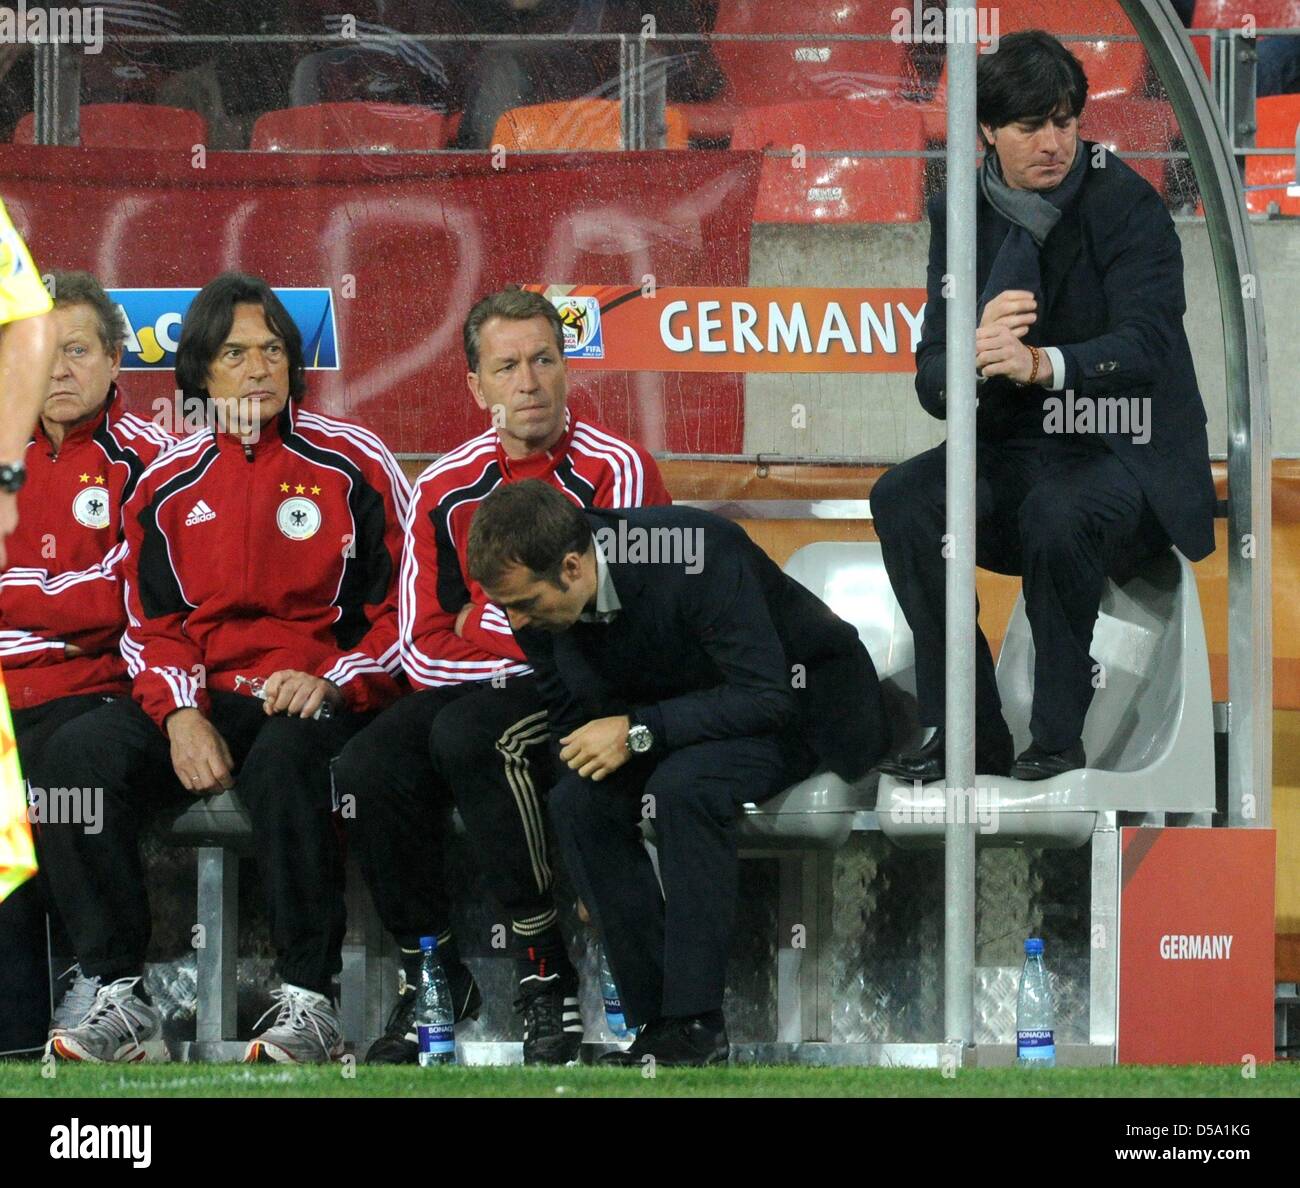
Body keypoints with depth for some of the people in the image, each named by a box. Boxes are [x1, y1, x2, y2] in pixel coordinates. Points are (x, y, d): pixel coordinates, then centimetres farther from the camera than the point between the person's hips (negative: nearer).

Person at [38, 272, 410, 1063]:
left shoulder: (354, 464, 1)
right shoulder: (170, 485, 12)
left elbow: (406, 610, 0)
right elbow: (152, 626, 14)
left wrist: (331, 683, -17)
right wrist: (180, 714, -7)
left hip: (322, 701, -4)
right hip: (206, 704, 4)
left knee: (284, 756, -39)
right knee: (78, 753, -23)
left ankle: (310, 1000, -31)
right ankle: (120, 997, -22)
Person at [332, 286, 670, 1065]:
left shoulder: (616, 471, -7)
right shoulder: (447, 489, 8)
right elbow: (424, 651, 3)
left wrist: (485, 621, -6)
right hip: (476, 689, 5)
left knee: (467, 734, -34)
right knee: (368, 771, -23)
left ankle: (546, 972, -26)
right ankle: (428, 973, -3)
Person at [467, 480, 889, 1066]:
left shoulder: (701, 555, -34)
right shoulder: (536, 589, -13)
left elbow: (767, 696, -31)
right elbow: (570, 715, 4)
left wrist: (637, 731, -34)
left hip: (799, 699, -6)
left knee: (683, 787, -34)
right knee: (577, 801, -21)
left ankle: (696, 1023, -28)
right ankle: (657, 1018, -16)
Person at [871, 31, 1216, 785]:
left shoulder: (1126, 205, -10)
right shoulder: (962, 215, 3)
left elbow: (1146, 345, -24)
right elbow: (933, 381, -2)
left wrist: (1041, 364, -44)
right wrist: (974, 359, -29)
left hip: (1124, 454, -5)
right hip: (1011, 450, 5)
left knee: (1056, 512, -37)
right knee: (902, 499, -22)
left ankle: (1060, 737, -19)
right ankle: (968, 733, -14)